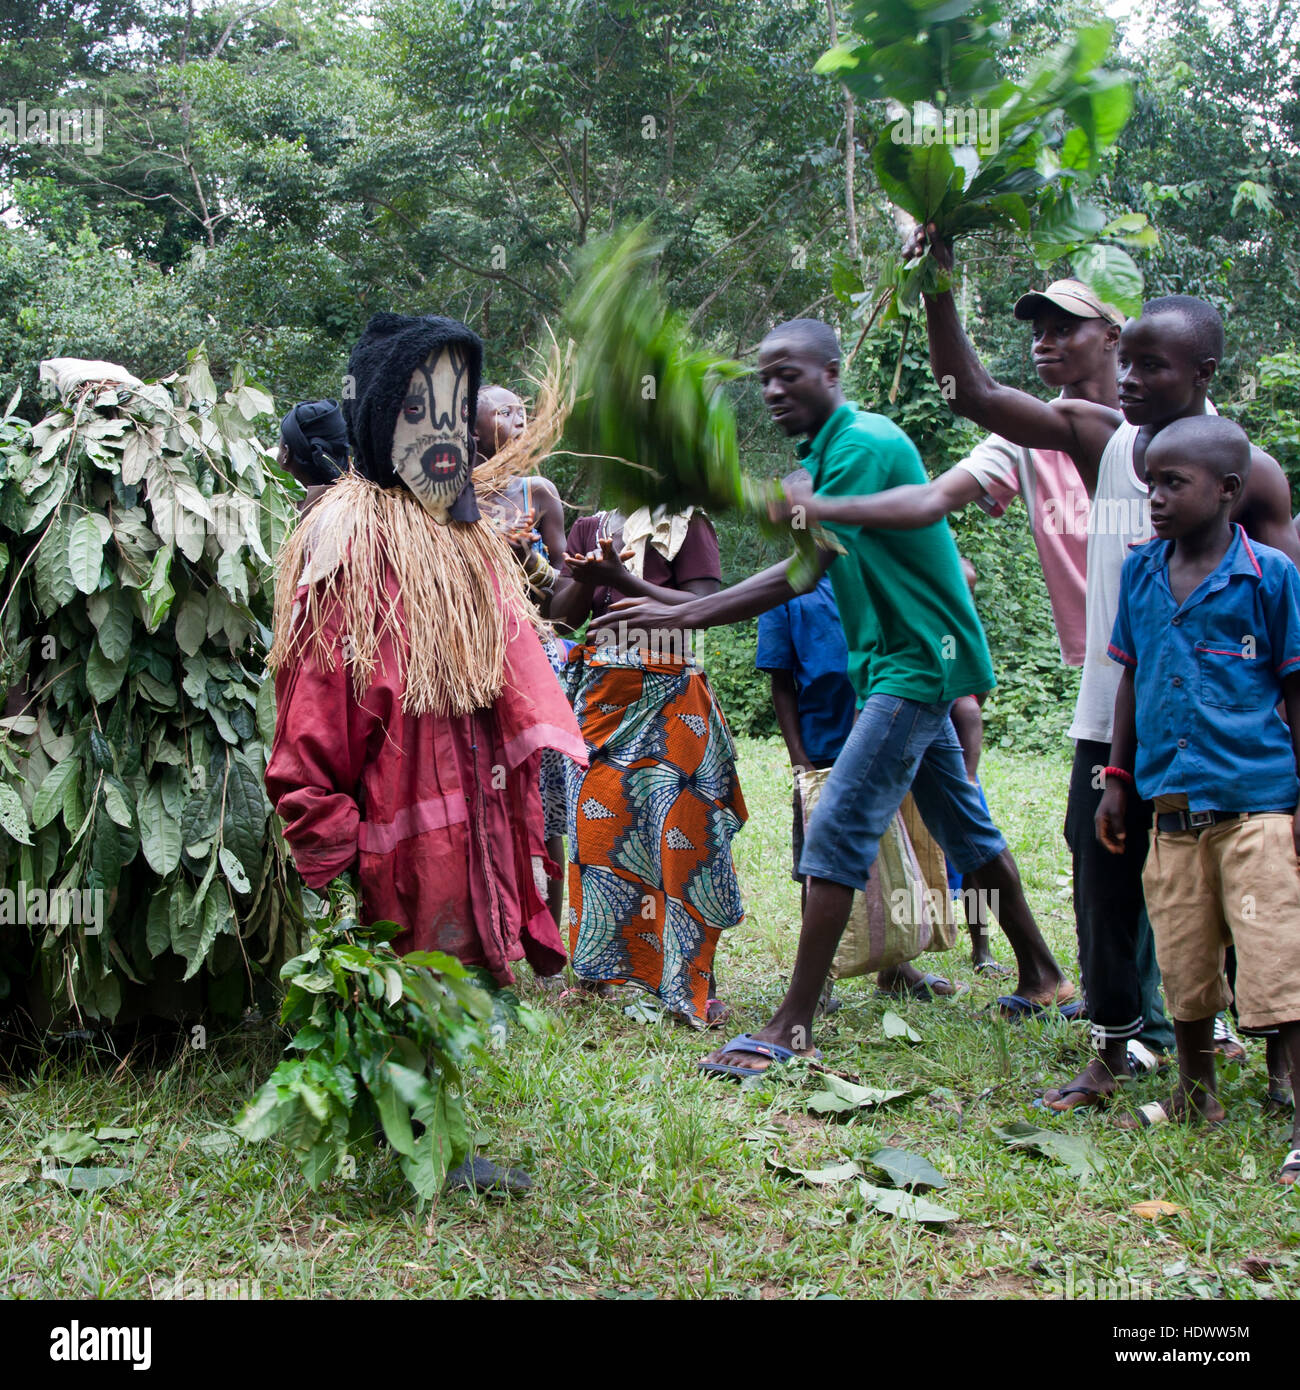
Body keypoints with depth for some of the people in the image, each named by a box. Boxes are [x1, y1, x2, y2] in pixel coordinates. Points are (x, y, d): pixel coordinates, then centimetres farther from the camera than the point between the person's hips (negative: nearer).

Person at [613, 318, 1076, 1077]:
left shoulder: (865, 445, -19)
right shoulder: (826, 451, 12)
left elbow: (799, 575, -26)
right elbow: (807, 572, 14)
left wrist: (680, 615, -27)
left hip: (916, 662, -10)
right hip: (909, 661, 10)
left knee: (837, 832, -13)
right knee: (965, 827, 18)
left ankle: (792, 1029, -10)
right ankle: (1045, 981, 30)